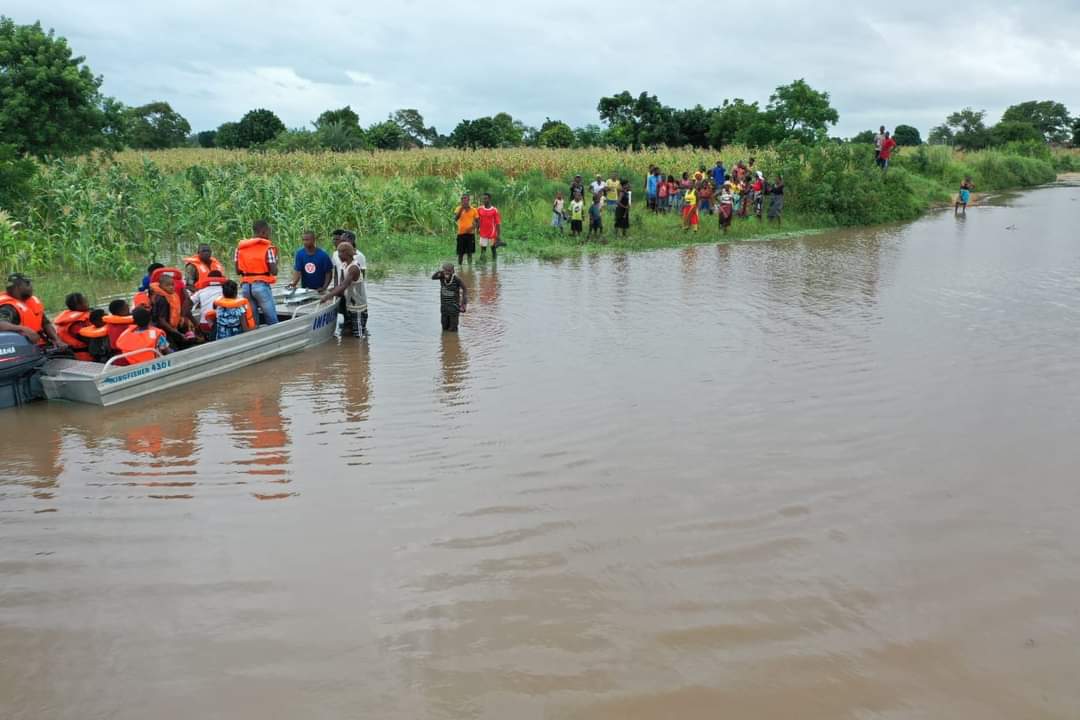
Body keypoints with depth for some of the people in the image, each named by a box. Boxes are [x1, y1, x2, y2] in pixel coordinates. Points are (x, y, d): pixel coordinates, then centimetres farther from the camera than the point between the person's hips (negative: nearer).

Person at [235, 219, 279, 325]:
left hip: (245, 286, 5)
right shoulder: (268, 247, -8)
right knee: (272, 320, 0)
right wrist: (275, 260, 7)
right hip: (261, 285, -5)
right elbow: (274, 272, -9)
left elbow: (238, 271, 8)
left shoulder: (240, 247, 8)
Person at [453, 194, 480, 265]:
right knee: (460, 253, 3)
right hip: (461, 233, 0)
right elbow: (455, 218, -14)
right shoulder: (458, 208, 2)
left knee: (470, 252, 4)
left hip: (470, 233, 0)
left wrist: (473, 227, -15)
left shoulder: (473, 209, 2)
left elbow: (478, 222, 3)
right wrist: (461, 208, -20)